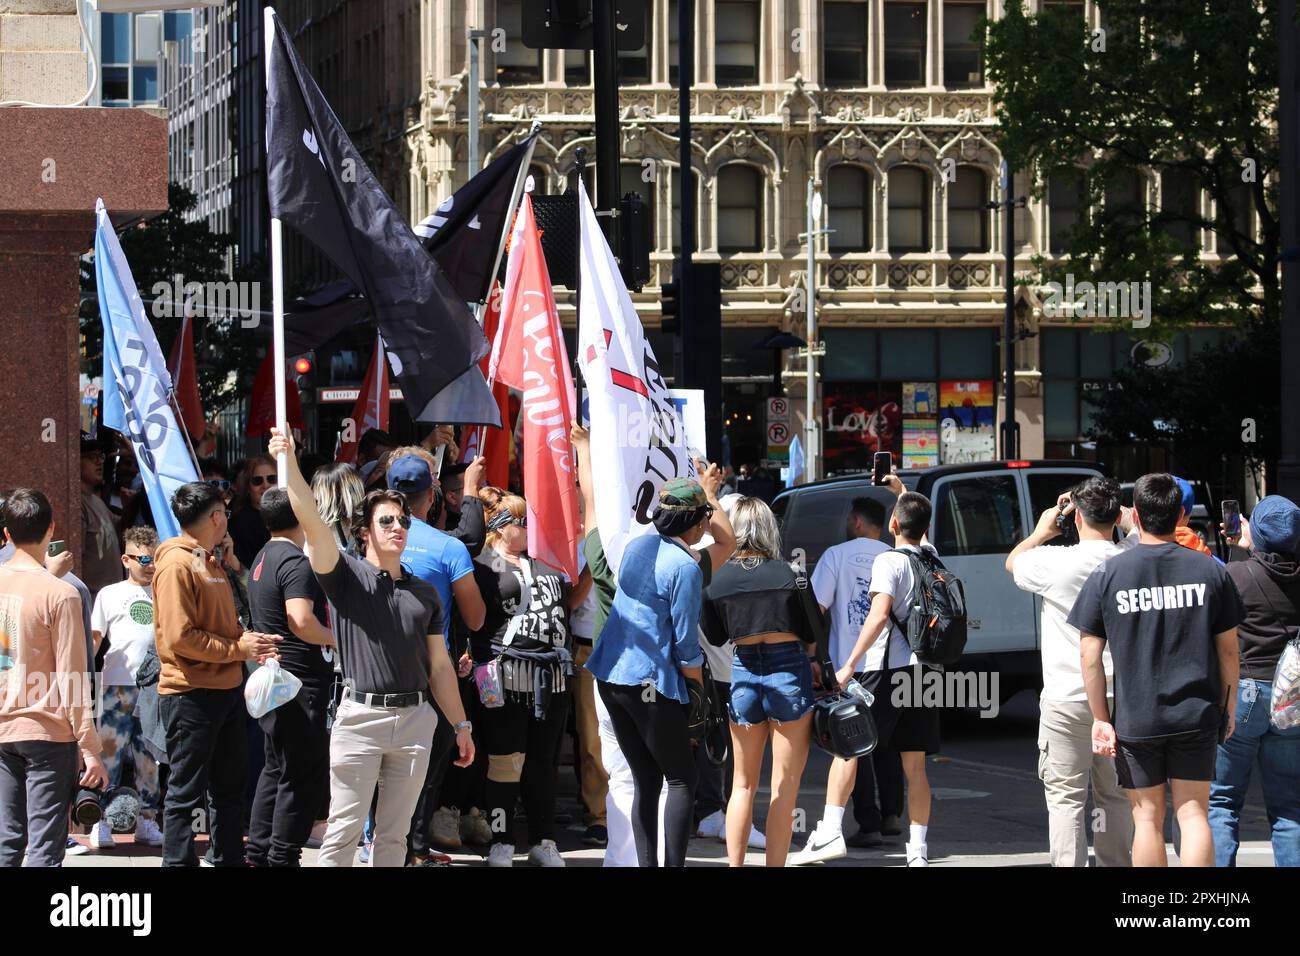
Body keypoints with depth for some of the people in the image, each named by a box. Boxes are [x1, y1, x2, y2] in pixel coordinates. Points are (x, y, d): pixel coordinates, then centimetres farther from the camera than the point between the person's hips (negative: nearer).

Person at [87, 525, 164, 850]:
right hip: (118, 686, -3)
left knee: (150, 759, 5)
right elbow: (93, 639, 6)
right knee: (110, 752, -6)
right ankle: (101, 822, -1)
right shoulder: (110, 595, 9)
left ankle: (146, 821, 11)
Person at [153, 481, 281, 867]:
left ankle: (229, 859, 25)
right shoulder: (176, 564, -14)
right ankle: (179, 862, 3)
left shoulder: (211, 562, 17)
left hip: (227, 690, 10)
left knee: (230, 788, 16)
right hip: (191, 694, -10)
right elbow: (179, 637, -21)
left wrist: (250, 641, 3)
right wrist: (237, 648, -15)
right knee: (187, 792, -3)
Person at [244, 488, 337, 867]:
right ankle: (283, 857, -3)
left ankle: (258, 851, 20)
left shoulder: (264, 558, 14)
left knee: (277, 768, 17)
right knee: (305, 773, -4)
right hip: (300, 681, -10)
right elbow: (301, 622, -28)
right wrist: (335, 638, -12)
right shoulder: (295, 562, -17)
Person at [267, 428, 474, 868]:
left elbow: (439, 665, 17)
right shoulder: (348, 577, 1)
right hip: (361, 716, -4)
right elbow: (313, 524, -13)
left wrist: (461, 724, 15)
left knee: (394, 834, 8)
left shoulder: (424, 593, 15)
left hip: (414, 720, 5)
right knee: (344, 831, -5)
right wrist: (289, 463, -24)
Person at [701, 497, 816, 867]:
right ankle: (775, 865, 2)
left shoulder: (716, 579, -3)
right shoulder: (786, 574, -9)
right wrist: (811, 660, 16)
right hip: (789, 670, -2)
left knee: (743, 784, 14)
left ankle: (735, 865, 11)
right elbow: (811, 633, -2)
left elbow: (714, 638, 8)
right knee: (785, 786, 3)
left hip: (744, 673, 2)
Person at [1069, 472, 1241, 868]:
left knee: (1147, 817, 9)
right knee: (1193, 813, 3)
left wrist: (1100, 717, 3)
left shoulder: (1107, 575, -4)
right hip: (1197, 716, 1)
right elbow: (1228, 648, 4)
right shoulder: (1210, 571, -1)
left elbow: (1090, 655, -4)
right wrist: (1227, 707, 16)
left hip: (1135, 718, -1)